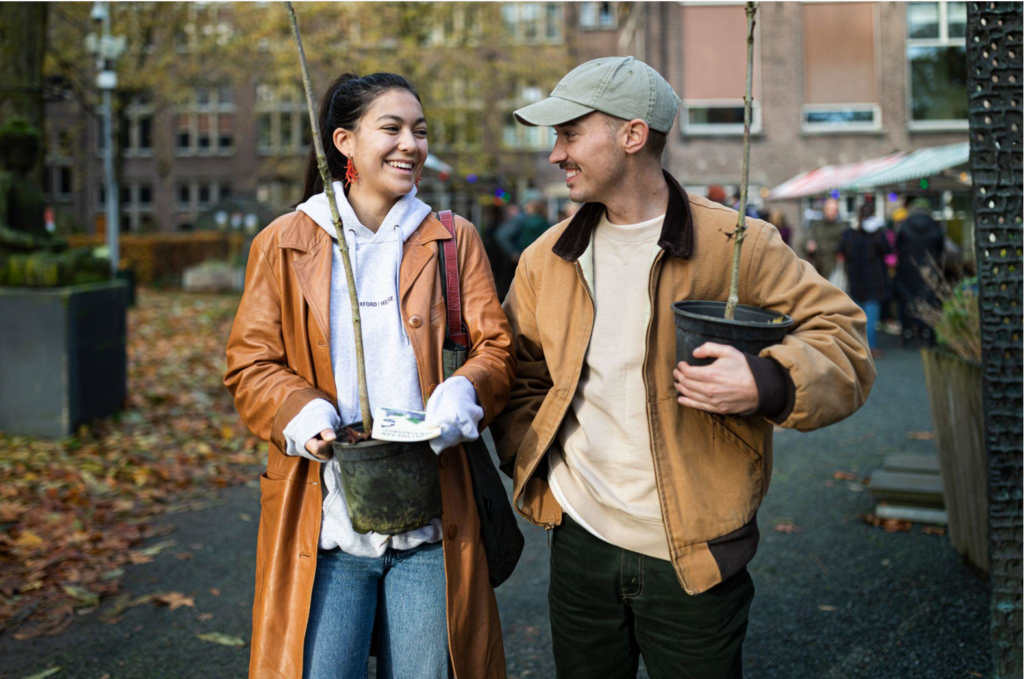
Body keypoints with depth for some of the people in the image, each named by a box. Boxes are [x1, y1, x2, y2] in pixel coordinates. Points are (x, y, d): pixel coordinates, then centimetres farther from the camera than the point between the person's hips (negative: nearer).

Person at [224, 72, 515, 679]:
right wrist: (303, 414, -16)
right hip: (324, 520, -1)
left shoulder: (455, 240, 9)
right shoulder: (284, 243, 6)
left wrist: (460, 396, -18)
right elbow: (251, 363, 4)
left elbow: (497, 347, 4)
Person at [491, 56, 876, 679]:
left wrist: (768, 384, -28)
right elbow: (520, 376, 15)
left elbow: (843, 337, -9)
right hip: (581, 541, 4)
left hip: (694, 557, -4)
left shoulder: (736, 247, -11)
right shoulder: (547, 259, 4)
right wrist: (531, 468, 1)